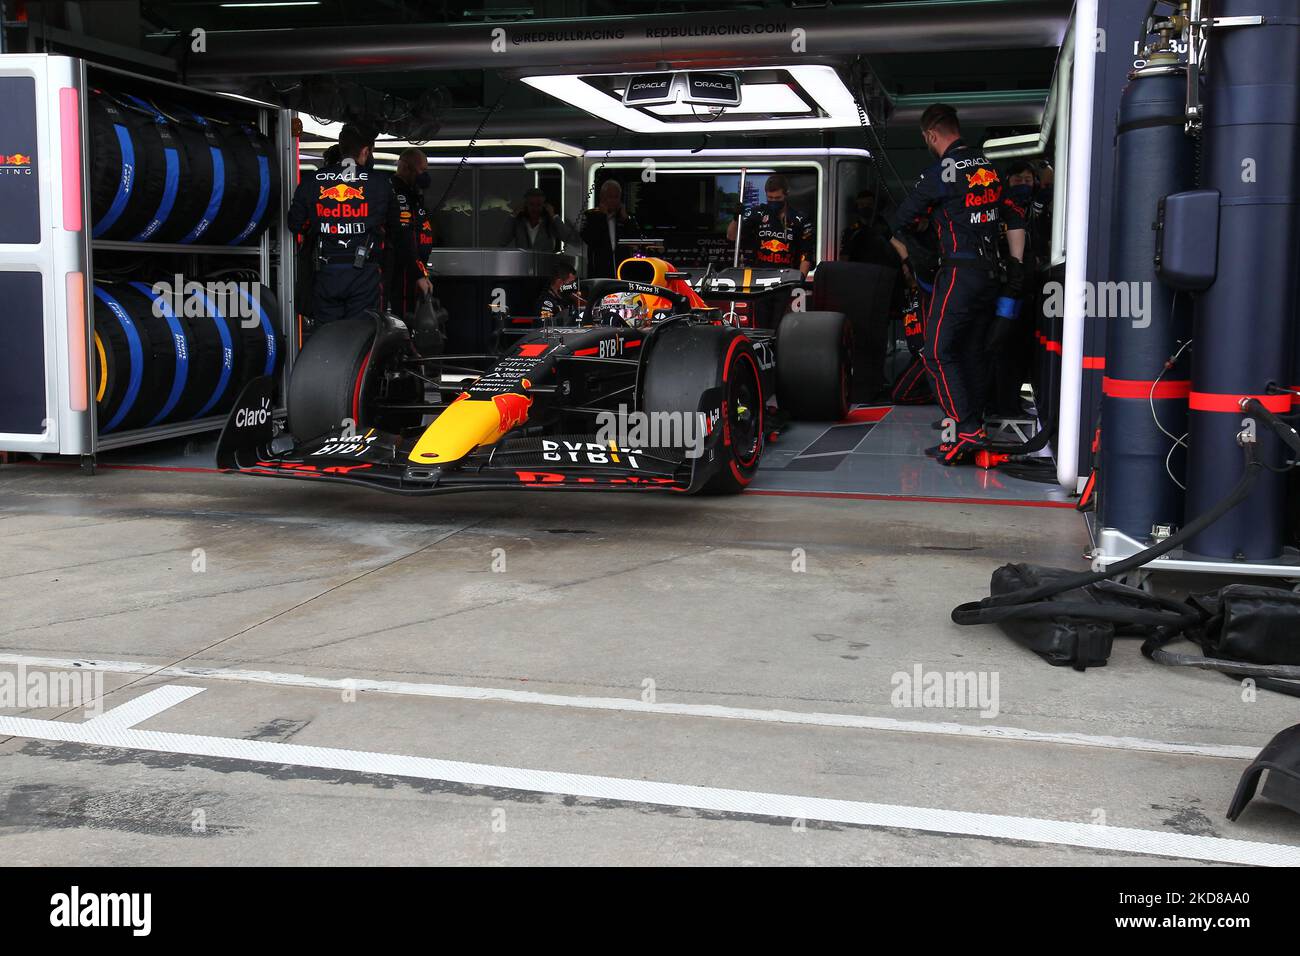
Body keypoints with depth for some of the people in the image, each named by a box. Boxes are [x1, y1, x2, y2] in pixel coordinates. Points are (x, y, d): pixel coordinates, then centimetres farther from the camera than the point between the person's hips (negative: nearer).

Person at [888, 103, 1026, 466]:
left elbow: (899, 224, -2)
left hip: (959, 272, -8)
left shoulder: (941, 173, -10)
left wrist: (907, 257, 17)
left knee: (938, 353, -6)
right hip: (991, 271, 8)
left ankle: (967, 432, -14)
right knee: (973, 352, 13)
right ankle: (974, 427, 17)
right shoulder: (989, 166, 13)